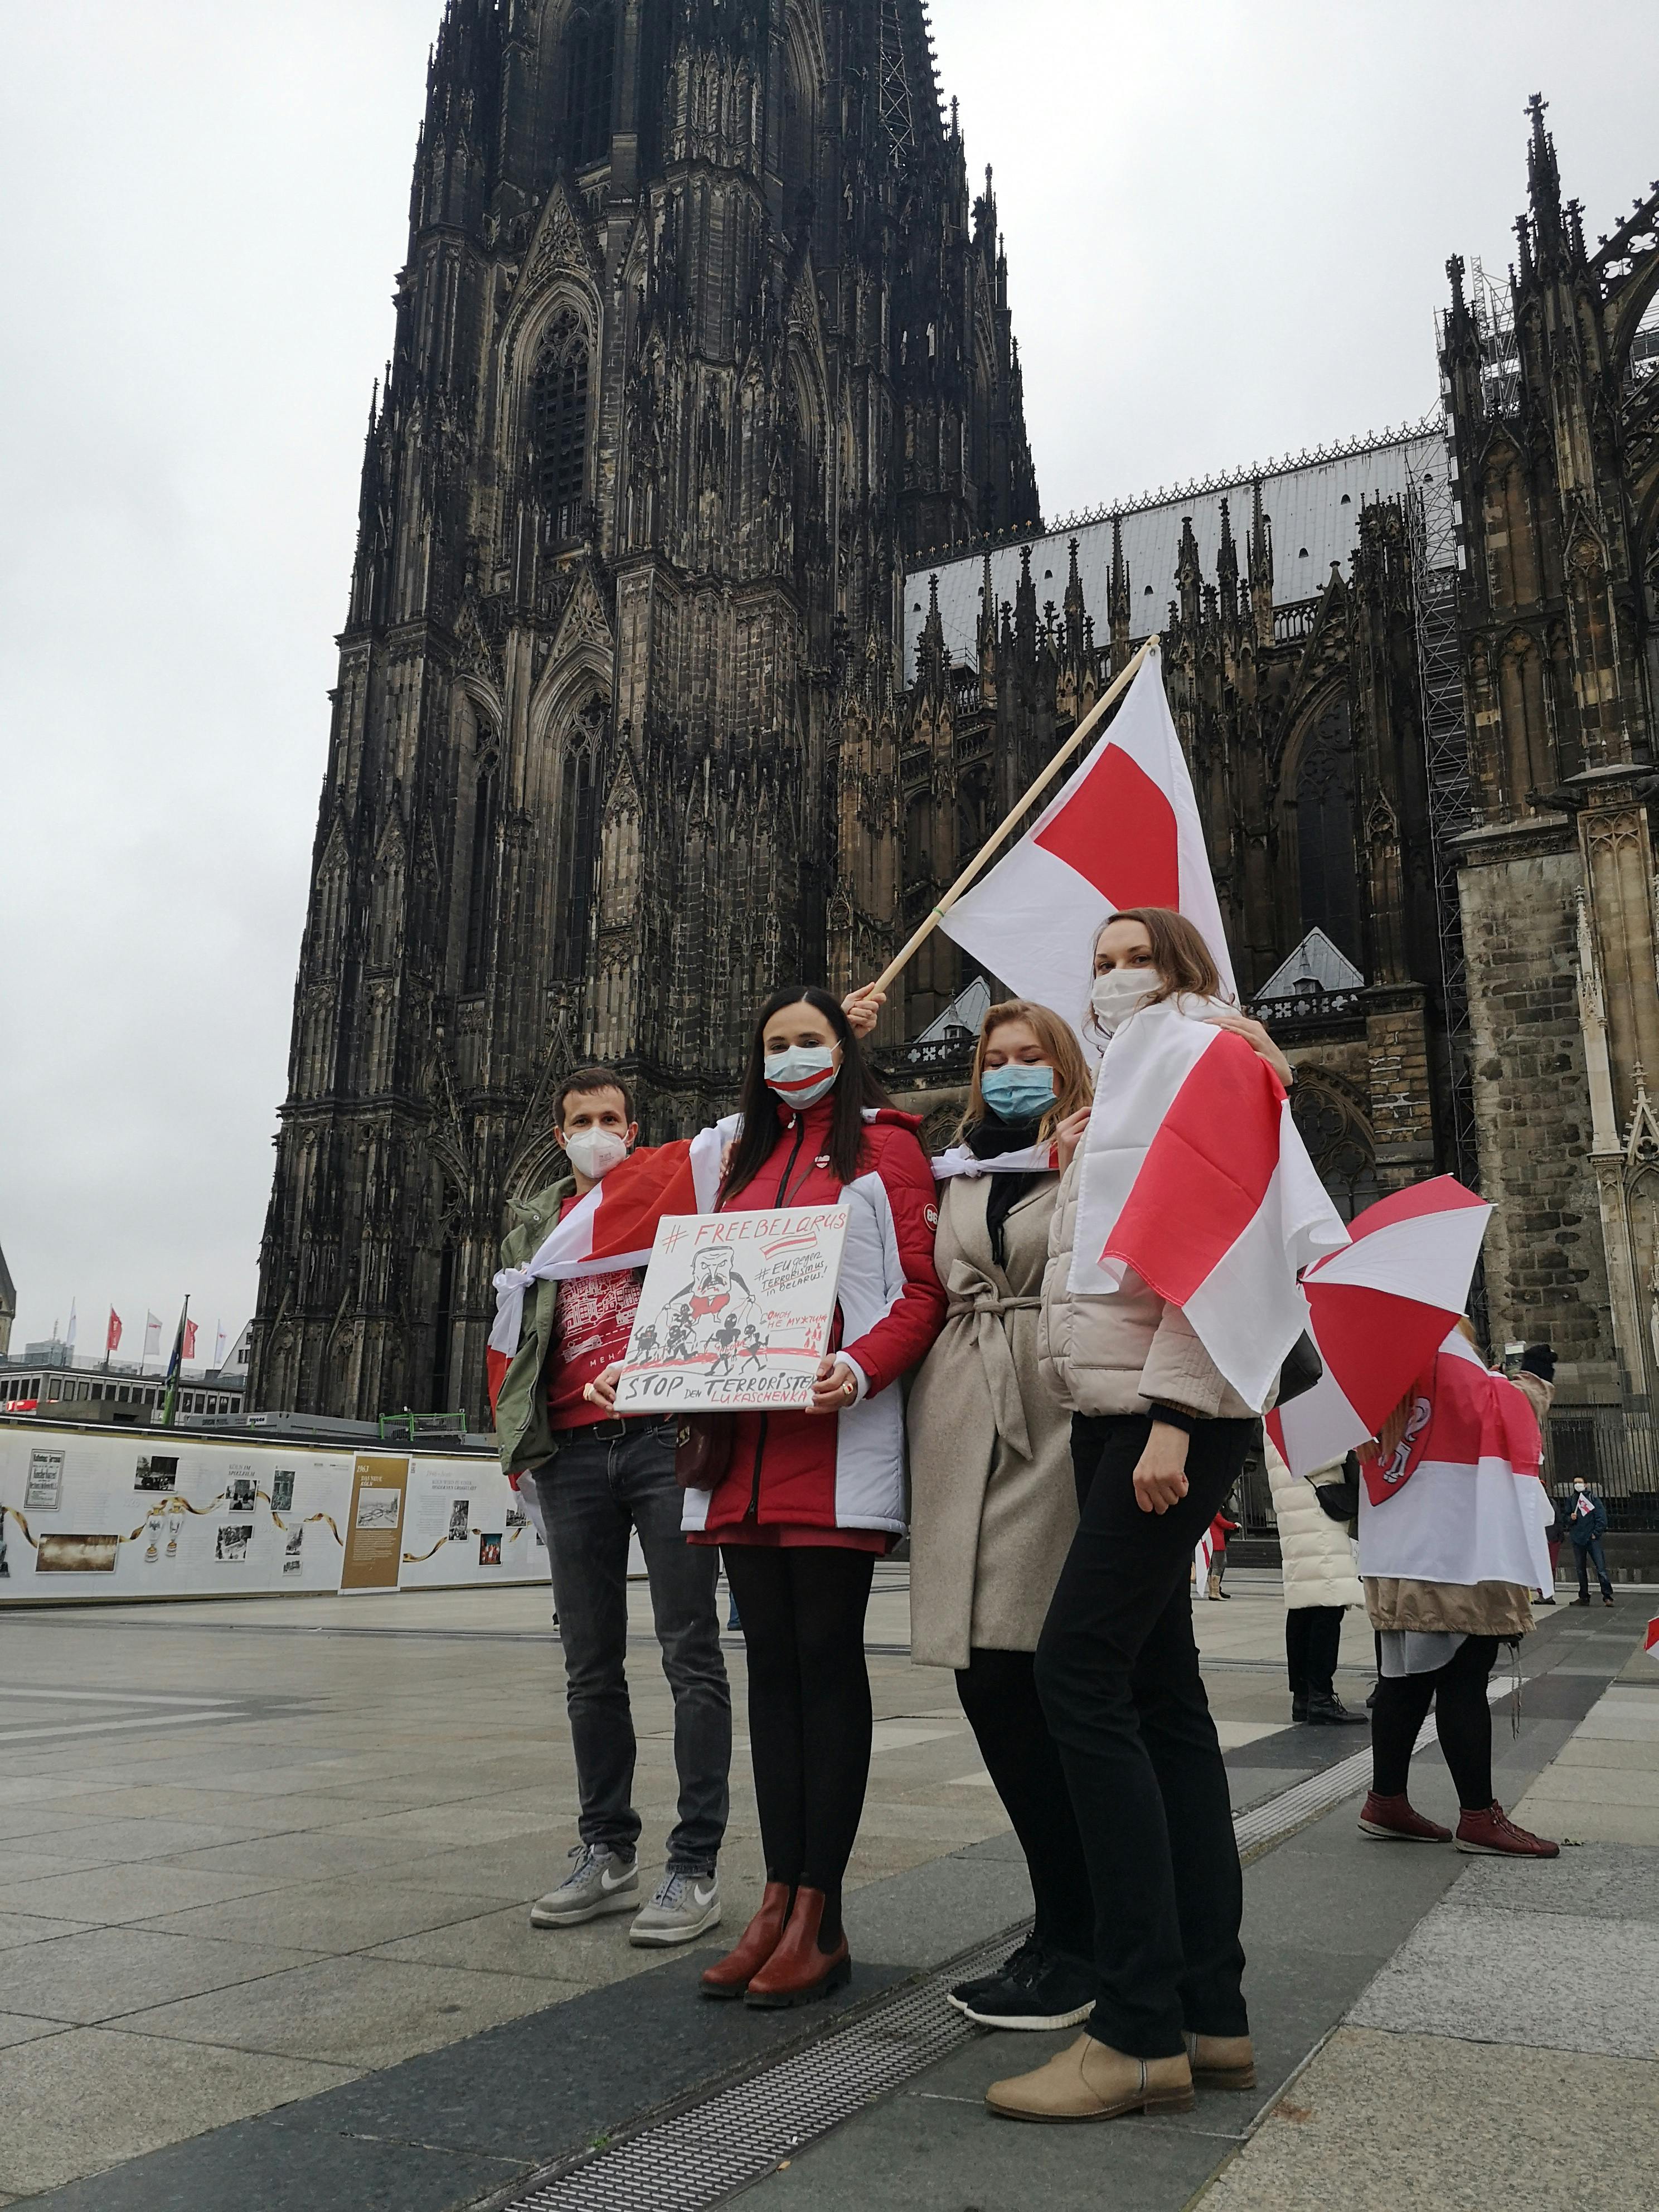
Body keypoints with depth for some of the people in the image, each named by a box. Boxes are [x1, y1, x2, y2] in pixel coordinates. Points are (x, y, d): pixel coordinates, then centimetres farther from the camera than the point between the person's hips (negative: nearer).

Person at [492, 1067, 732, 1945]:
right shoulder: (536, 1226, 19)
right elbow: (516, 1337, 18)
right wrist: (519, 1437, 6)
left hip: (663, 1439, -3)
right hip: (573, 1453, 4)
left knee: (691, 1656, -3)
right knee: (590, 1667, 9)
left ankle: (695, 1864, 3)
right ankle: (605, 1852, 19)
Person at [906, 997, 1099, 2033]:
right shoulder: (960, 1176, 23)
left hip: (1054, 1429, -5)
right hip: (959, 1429, 6)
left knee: (1029, 1677, -8)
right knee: (988, 1683, 5)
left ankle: (1074, 1945, 6)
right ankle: (1072, 1926, 19)